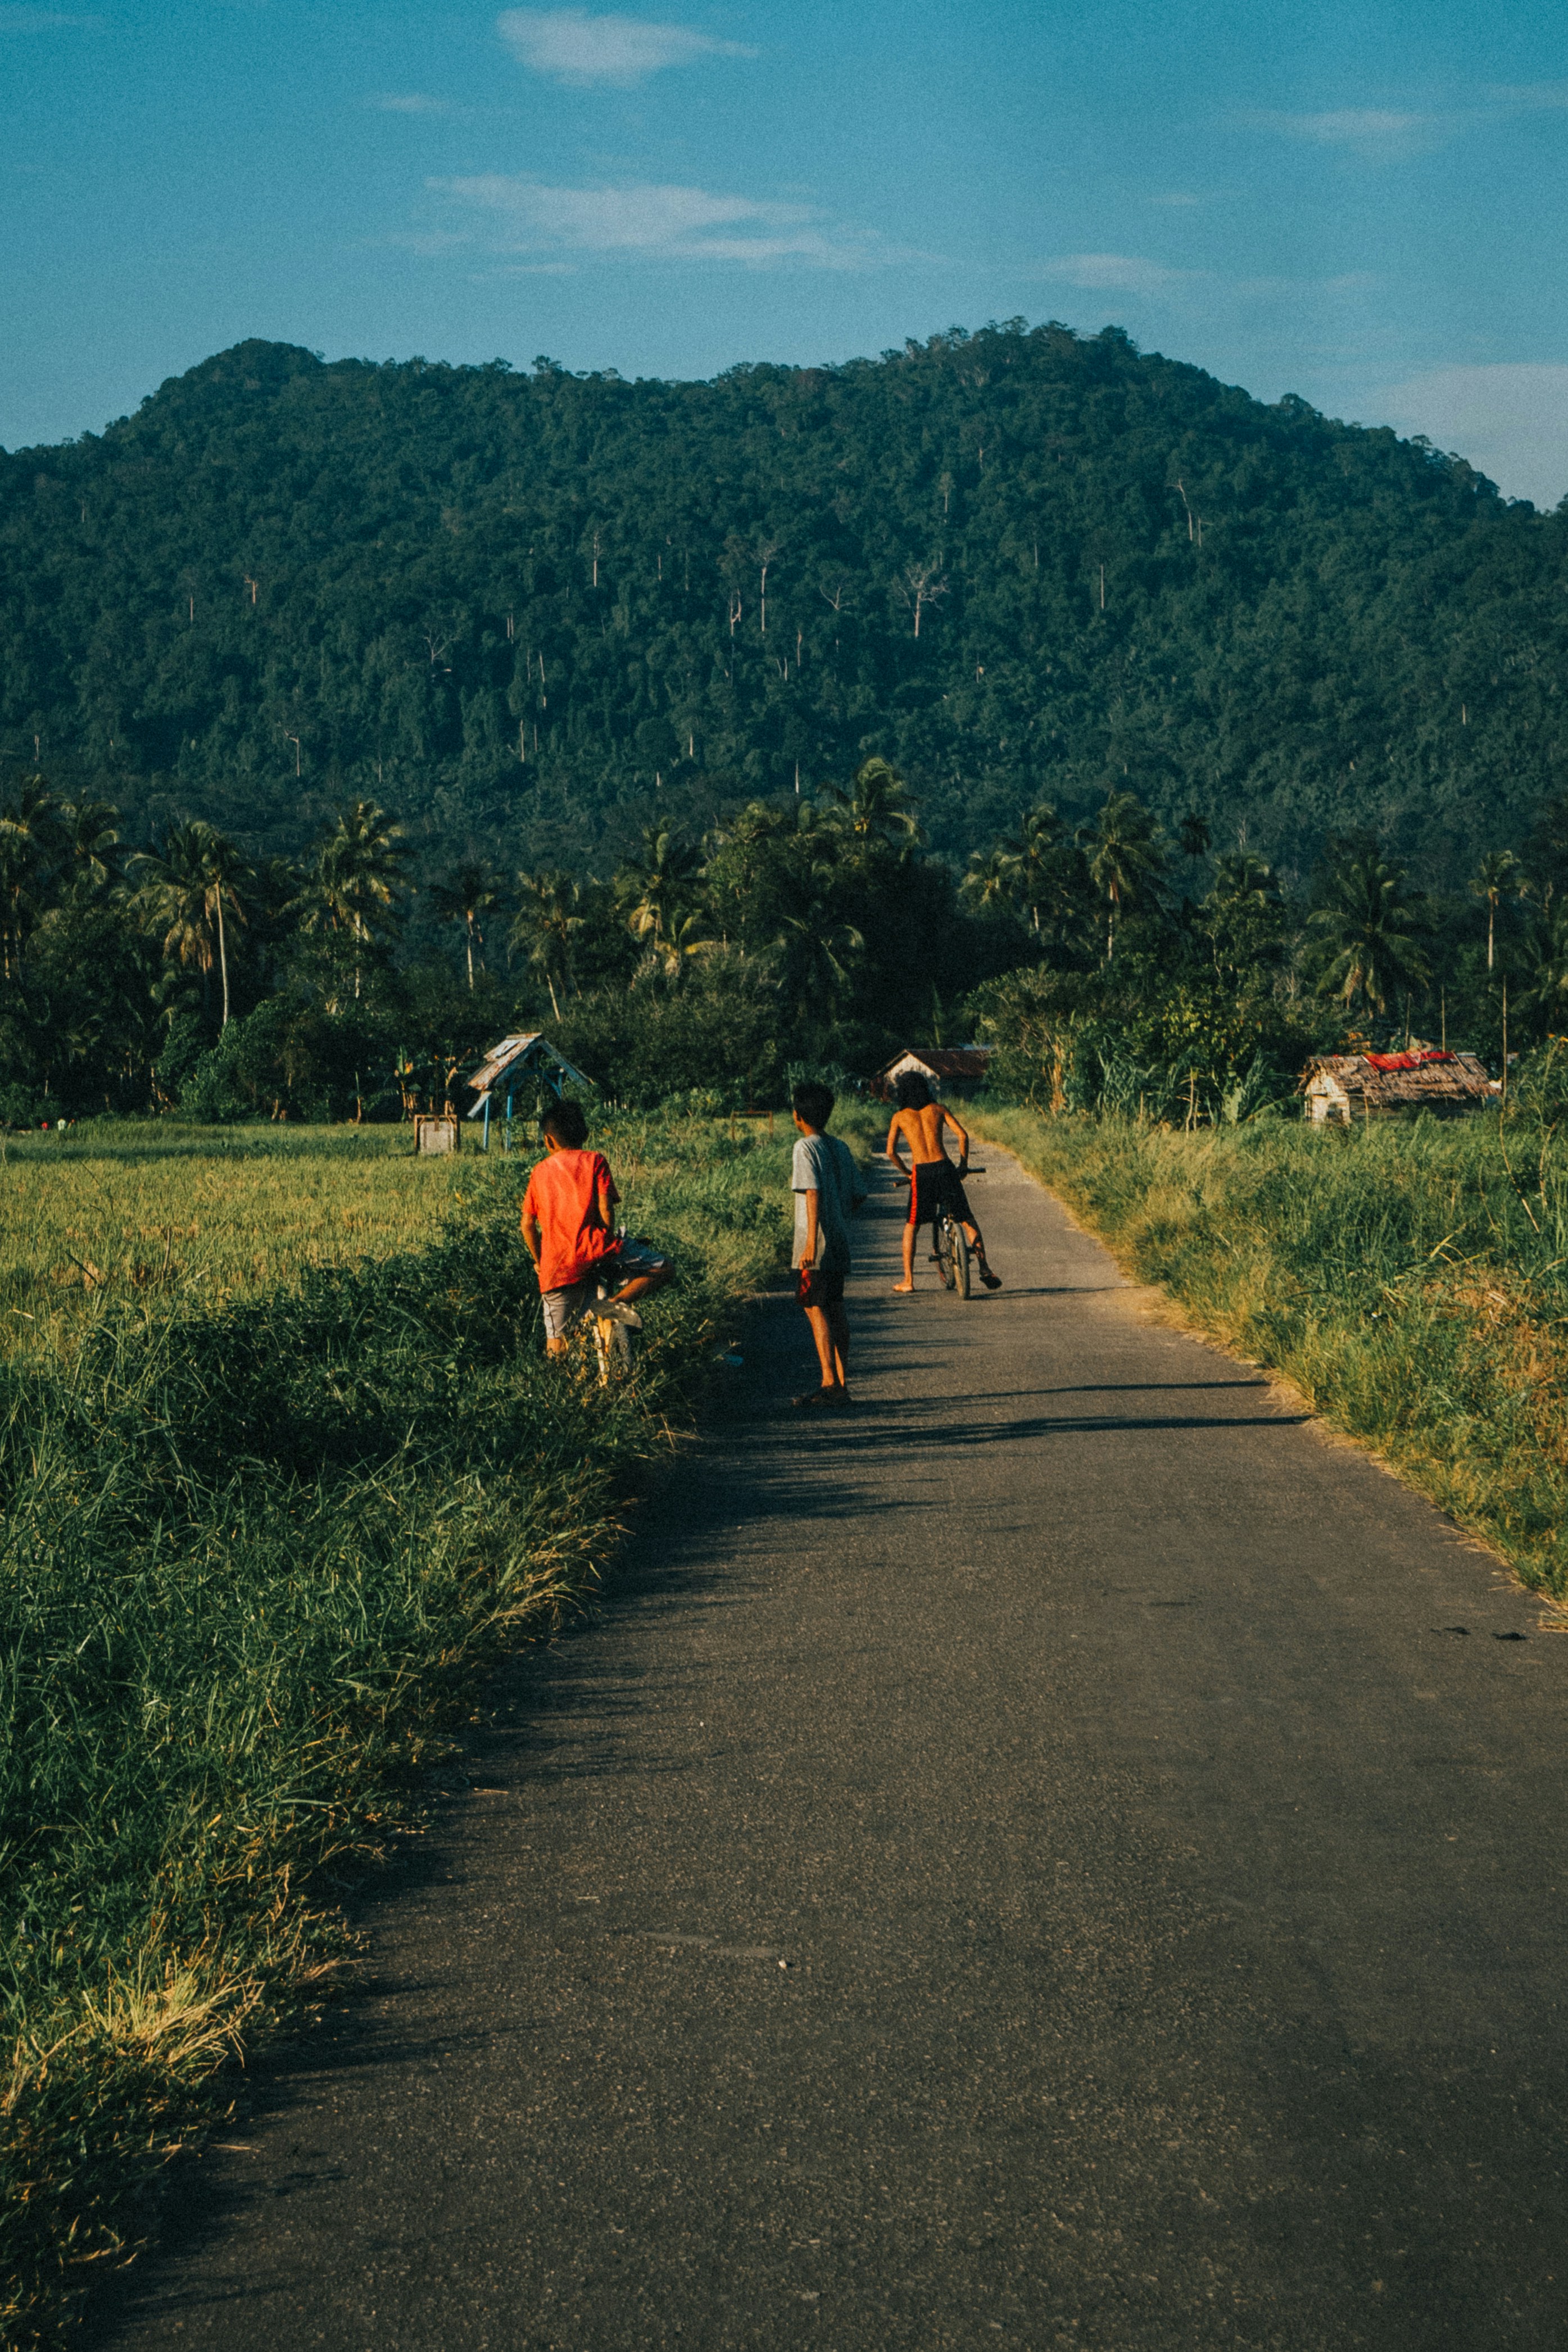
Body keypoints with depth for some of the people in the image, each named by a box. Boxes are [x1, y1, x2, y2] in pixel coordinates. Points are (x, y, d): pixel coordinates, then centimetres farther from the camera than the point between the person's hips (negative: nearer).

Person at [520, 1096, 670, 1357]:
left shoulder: (540, 1171, 18)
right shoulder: (594, 1161, 8)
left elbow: (527, 1224, 15)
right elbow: (605, 1211, -3)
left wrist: (539, 1262, 27)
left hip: (556, 1266, 4)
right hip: (593, 1249, -4)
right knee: (661, 1268, 8)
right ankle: (616, 1302, -13)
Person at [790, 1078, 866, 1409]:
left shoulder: (806, 1147, -11)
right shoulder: (841, 1148, 12)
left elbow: (813, 1193, -21)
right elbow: (858, 1195, 13)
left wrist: (811, 1242, -24)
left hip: (817, 1244, -8)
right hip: (840, 1242, 8)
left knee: (815, 1308, -7)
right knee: (835, 1309, 11)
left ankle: (829, 1383, -13)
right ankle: (842, 1385, 11)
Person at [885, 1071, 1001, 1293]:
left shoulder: (900, 1116, 8)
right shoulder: (938, 1109, 10)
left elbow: (891, 1152, 3)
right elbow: (962, 1135, 2)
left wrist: (906, 1173, 17)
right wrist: (963, 1165, 14)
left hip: (921, 1173, -1)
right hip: (944, 1168, 1)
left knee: (911, 1227, 14)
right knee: (967, 1220, 13)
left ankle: (908, 1280, 10)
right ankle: (985, 1269, 3)